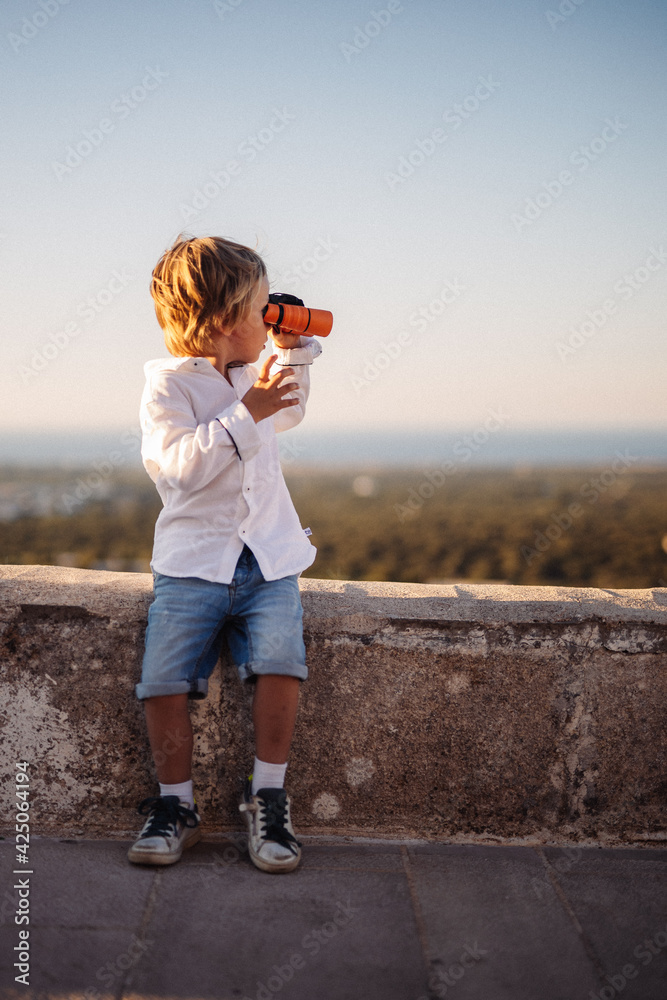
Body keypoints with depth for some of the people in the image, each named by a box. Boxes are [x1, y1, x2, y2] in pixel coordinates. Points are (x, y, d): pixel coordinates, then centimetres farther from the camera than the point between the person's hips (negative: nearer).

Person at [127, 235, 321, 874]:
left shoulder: (251, 377, 18)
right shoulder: (168, 385, -4)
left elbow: (290, 413, 41)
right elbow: (179, 464, -20)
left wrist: (293, 351, 28)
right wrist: (244, 415, -19)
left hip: (268, 560, 4)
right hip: (193, 562, -4)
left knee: (280, 663, -22)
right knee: (163, 680, -17)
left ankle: (267, 798, -5)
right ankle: (175, 806, 6)